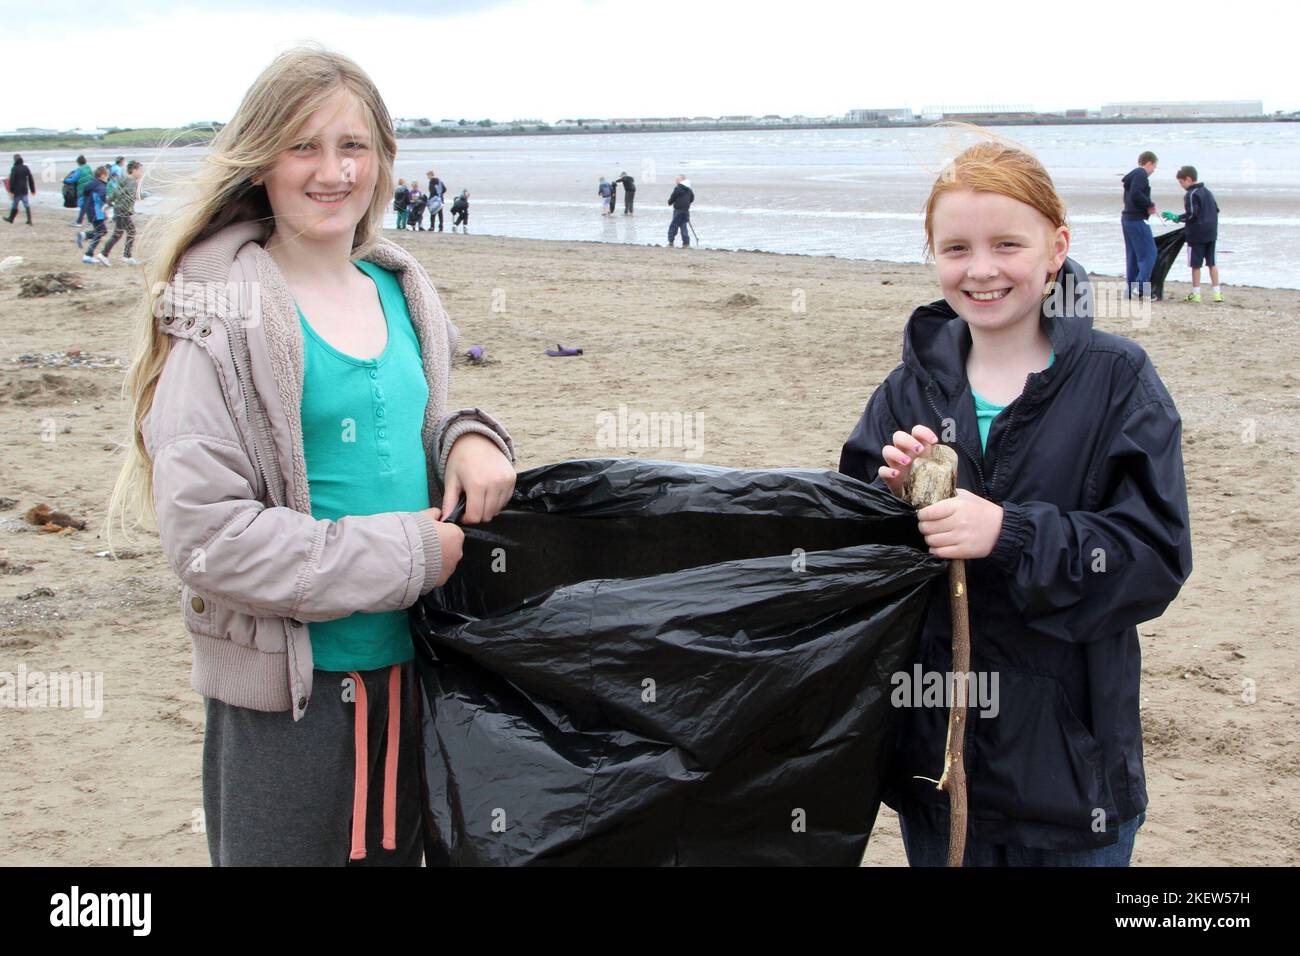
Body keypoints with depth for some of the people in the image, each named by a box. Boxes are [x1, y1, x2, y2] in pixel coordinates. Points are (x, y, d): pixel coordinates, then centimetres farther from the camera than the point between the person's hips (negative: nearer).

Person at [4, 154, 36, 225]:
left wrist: (11, 191, -11)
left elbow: (12, 180, -14)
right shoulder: (26, 168, 5)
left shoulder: (14, 168, -10)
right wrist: (32, 190, 14)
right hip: (25, 190, 4)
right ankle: (29, 220, -6)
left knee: (14, 205, 10)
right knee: (27, 205, 1)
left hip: (17, 190, -4)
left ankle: (11, 218, 24)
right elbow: (31, 179, 9)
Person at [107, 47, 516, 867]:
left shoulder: (400, 291, 6)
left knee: (397, 847, 20)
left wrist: (468, 438, -4)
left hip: (409, 668, 6)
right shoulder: (225, 316, -15)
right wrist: (407, 555, -18)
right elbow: (204, 531, -21)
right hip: (286, 685, -6)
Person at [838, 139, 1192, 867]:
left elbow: (1158, 557, -14)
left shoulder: (1117, 380, -8)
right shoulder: (911, 389, 2)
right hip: (935, 749, 3)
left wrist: (1008, 533, -25)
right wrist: (894, 497, -17)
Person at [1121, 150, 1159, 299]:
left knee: (1132, 255, 11)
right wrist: (1150, 205, -13)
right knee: (1149, 253, -8)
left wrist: (1147, 206, 14)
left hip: (1127, 219, 10)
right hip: (1137, 220, -10)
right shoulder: (1141, 174, -10)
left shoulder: (1133, 175, 20)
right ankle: (1141, 286, -16)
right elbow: (1136, 194, -24)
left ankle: (1131, 290, 11)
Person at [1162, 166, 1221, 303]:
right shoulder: (1207, 191, 14)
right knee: (1212, 263, 11)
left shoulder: (1191, 195, -12)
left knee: (1196, 264, 0)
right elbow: (1216, 209, 19)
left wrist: (1176, 218, -8)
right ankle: (1217, 292, 9)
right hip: (1211, 233, 8)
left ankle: (1196, 293, 3)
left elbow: (1191, 215, -19)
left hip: (1196, 235, -8)